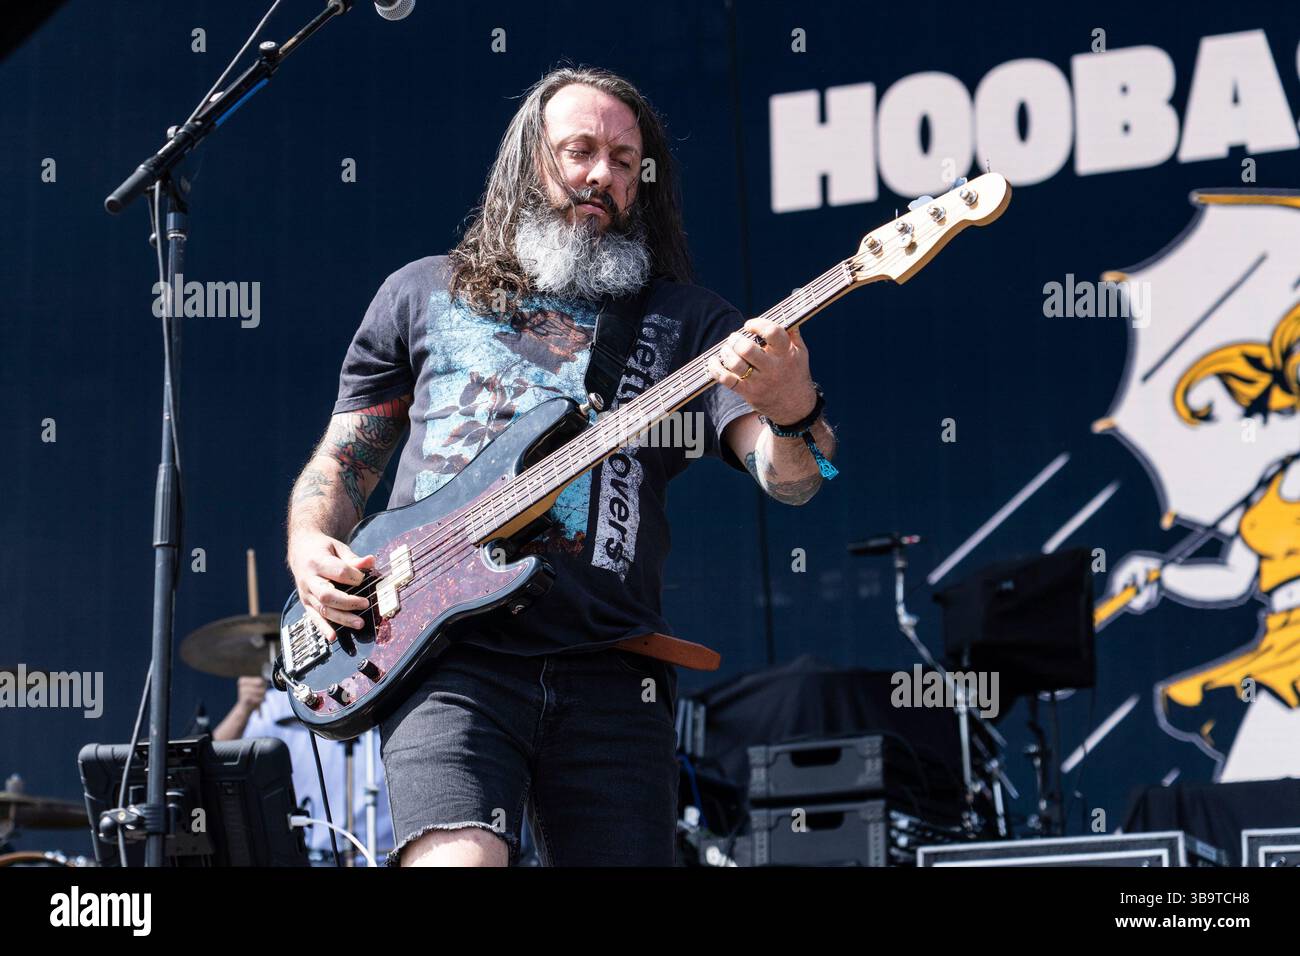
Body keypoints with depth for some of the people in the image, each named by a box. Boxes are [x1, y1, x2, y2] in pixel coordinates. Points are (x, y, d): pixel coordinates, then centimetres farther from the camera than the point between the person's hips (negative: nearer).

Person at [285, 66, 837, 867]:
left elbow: (791, 478, -1)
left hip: (609, 675, 2)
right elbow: (344, 458, 21)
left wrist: (792, 411, -25)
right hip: (450, 662, -1)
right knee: (458, 859, -26)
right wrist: (311, 546, -1)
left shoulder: (685, 320, 13)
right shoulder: (422, 295, 17)